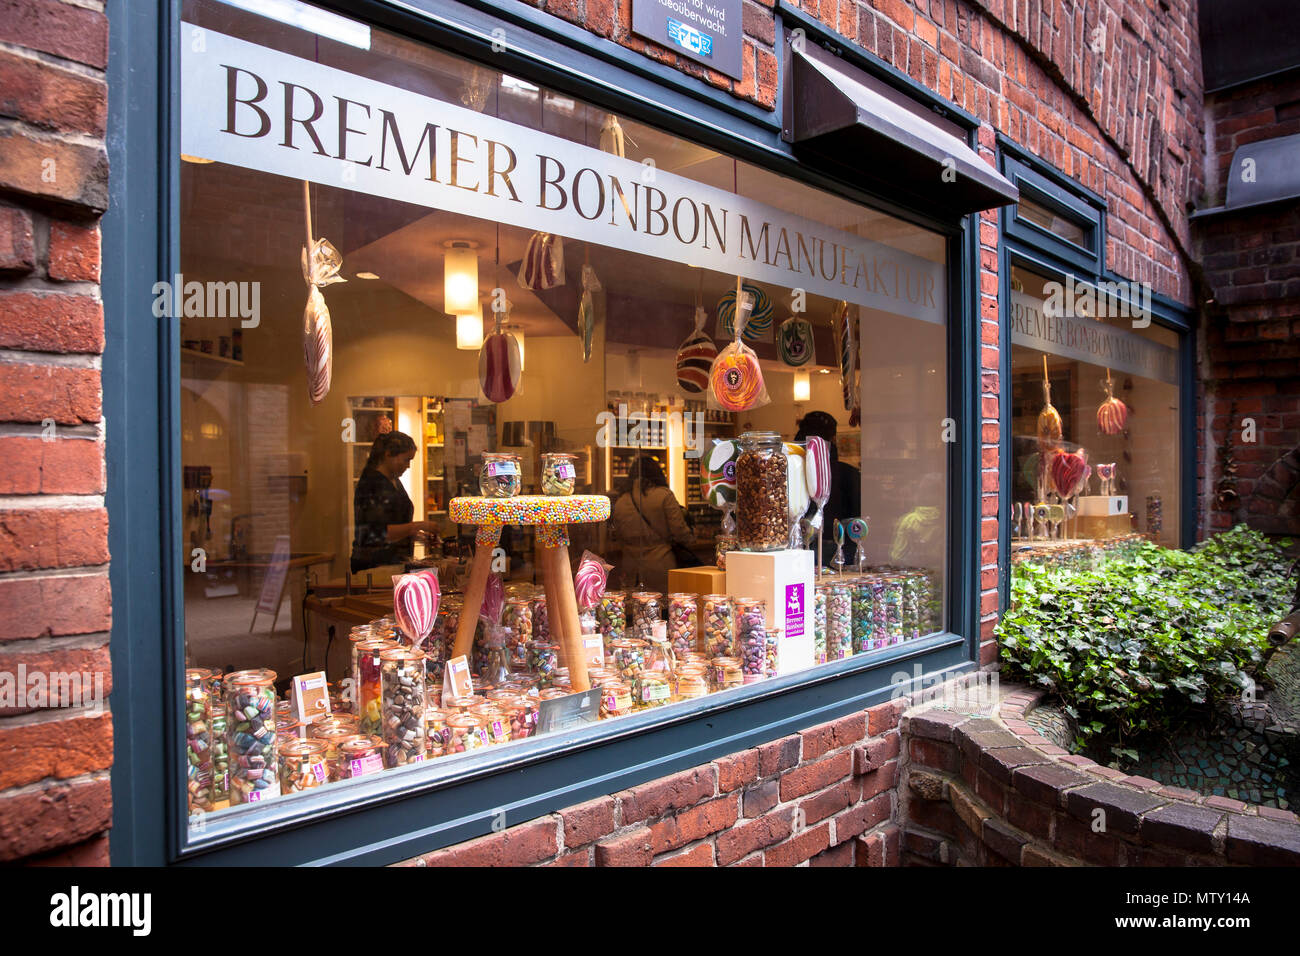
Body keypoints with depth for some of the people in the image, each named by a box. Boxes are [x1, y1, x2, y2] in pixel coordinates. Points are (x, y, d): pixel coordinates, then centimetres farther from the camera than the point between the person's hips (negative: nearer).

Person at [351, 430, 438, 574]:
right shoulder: (370, 484, -14)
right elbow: (378, 533, -22)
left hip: (395, 563, 8)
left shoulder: (394, 480, 14)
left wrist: (416, 534, 14)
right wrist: (418, 526, -20)